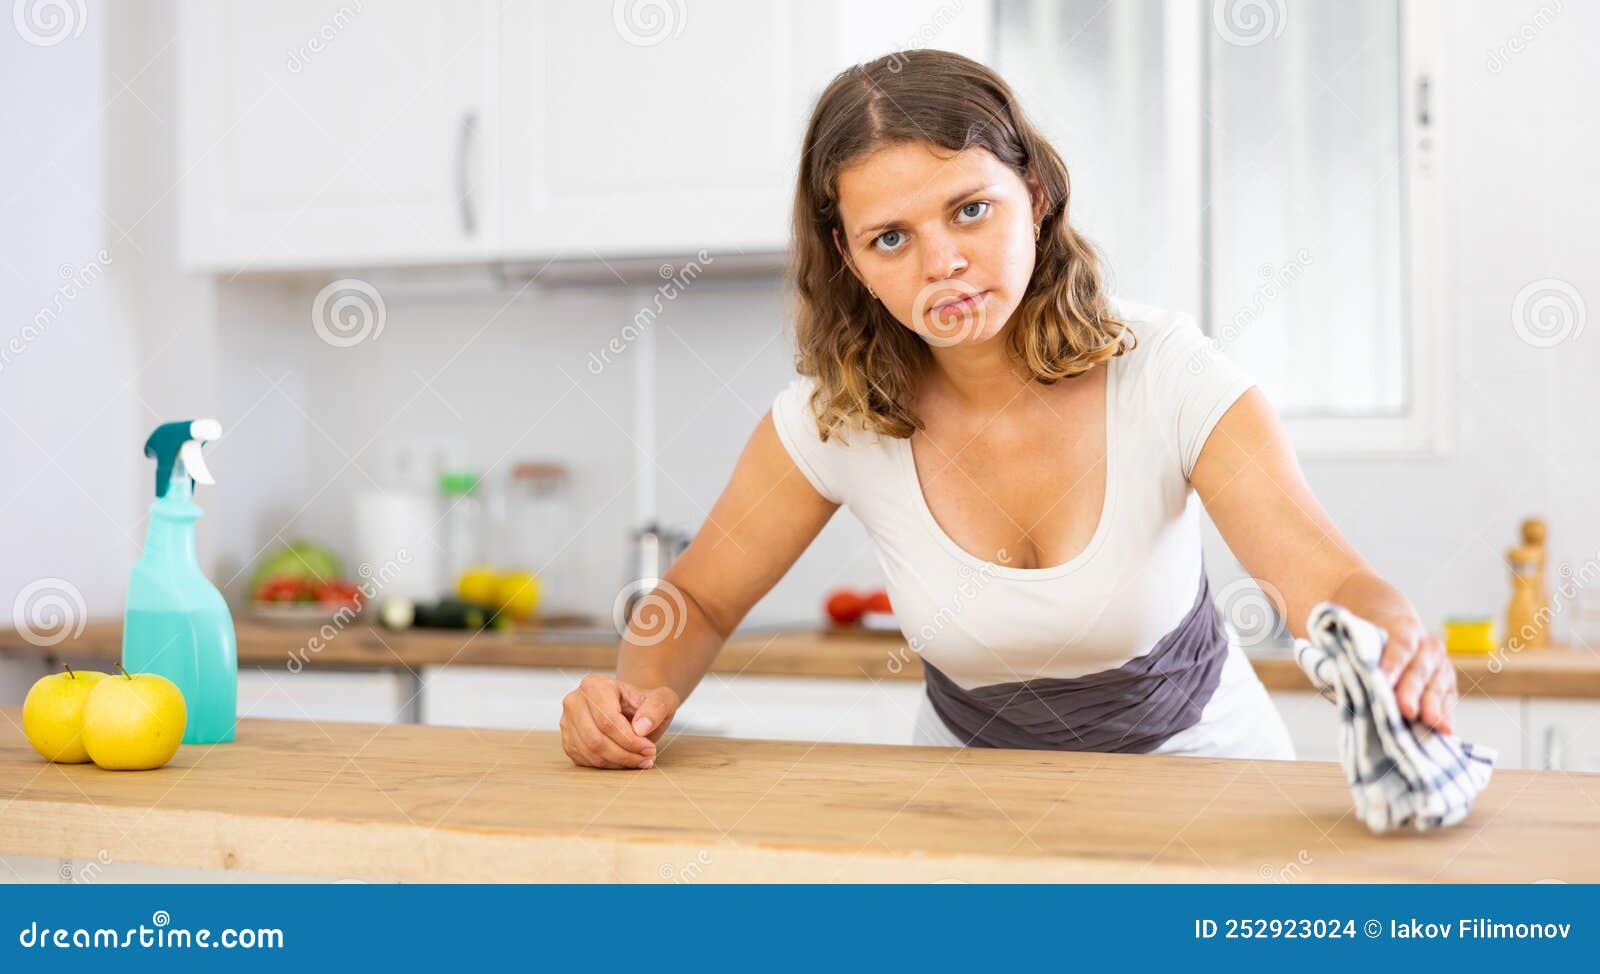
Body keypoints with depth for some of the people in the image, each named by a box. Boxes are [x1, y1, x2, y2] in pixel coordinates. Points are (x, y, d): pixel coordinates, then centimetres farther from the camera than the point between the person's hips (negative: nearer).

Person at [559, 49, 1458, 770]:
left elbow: (1325, 580, -27)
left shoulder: (1165, 372, -18)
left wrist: (1395, 643, -52)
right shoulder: (832, 418, -13)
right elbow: (701, 599, 1)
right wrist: (642, 691, -22)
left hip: (1199, 762, -1)